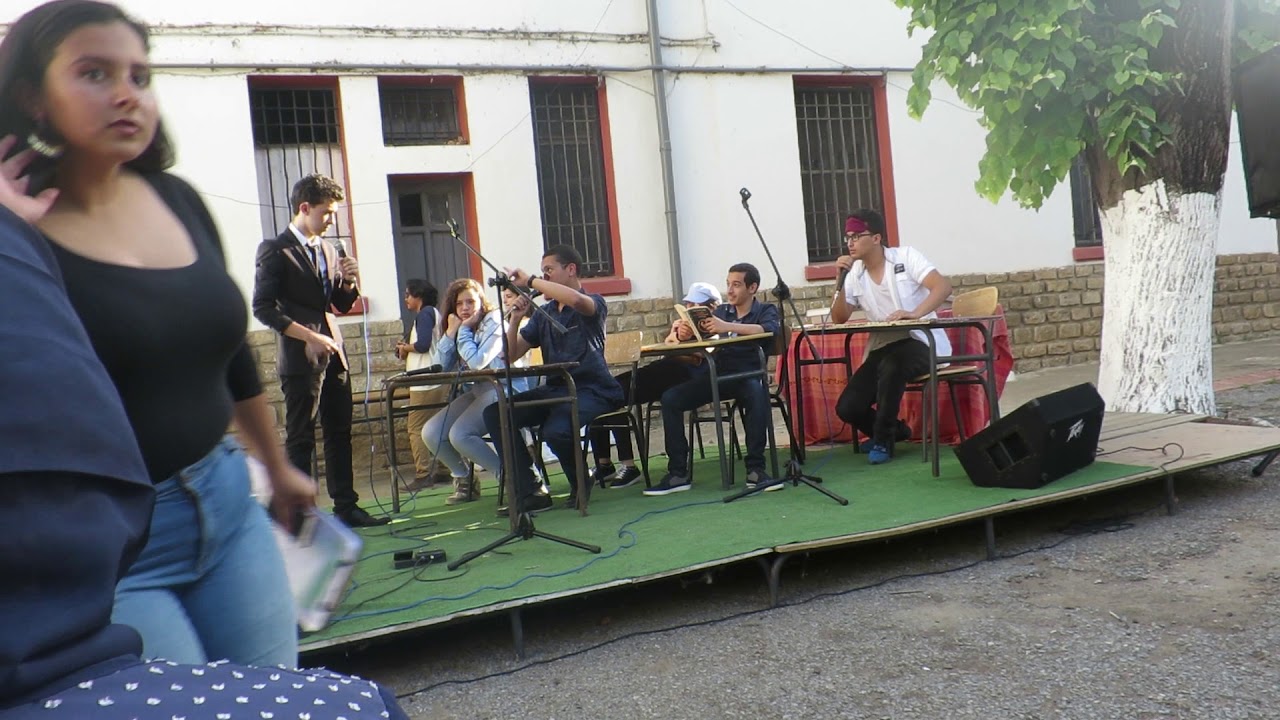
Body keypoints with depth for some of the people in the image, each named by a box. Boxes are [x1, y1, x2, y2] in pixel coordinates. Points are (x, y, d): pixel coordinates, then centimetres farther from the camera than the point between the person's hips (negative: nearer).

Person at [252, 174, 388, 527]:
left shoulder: (327, 250, 17)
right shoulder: (275, 250, -6)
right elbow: (263, 307, -12)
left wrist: (351, 279, 0)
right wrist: (309, 336, -18)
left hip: (333, 353, 7)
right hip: (300, 357, -7)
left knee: (340, 434, 10)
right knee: (300, 439, -2)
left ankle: (346, 507, 17)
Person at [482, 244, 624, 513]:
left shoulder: (593, 303, -1)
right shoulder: (544, 314, 17)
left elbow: (575, 300, -28)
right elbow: (511, 355, 14)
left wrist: (529, 281, -19)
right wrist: (515, 320, -2)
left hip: (591, 390, -7)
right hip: (555, 388, 7)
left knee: (555, 431, -35)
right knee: (494, 413, -13)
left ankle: (580, 486, -2)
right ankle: (528, 492, -12)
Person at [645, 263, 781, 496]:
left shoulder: (765, 310, 8)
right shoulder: (721, 311, 20)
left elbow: (769, 330, -16)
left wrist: (728, 327, -28)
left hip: (747, 374, -4)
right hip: (717, 374, 4)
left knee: (758, 393, -39)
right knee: (670, 398, -17)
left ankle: (755, 469, -29)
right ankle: (678, 474, -12)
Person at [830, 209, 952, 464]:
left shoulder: (905, 256, -6)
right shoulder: (854, 274, 5)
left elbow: (943, 286, -18)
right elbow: (839, 319, 1)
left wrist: (915, 313, -35)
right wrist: (842, 281, -11)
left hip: (920, 343, -5)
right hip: (882, 348, 5)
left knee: (891, 365, -38)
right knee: (847, 408, -13)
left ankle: (883, 439, -17)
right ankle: (895, 430, 17)